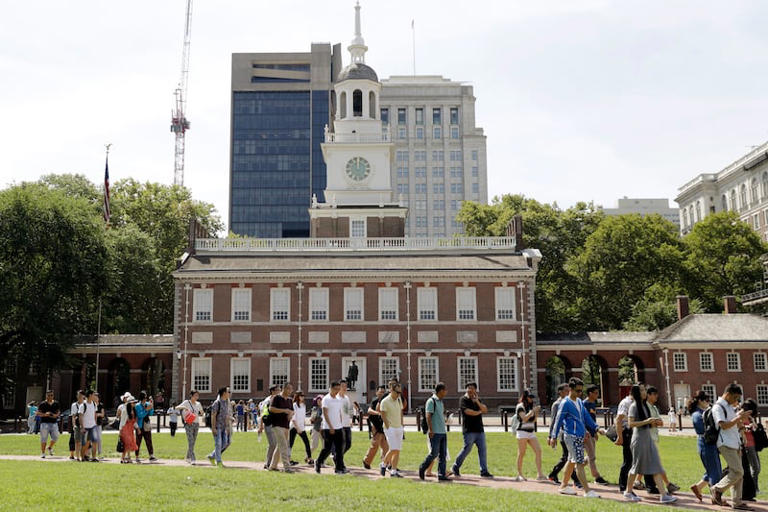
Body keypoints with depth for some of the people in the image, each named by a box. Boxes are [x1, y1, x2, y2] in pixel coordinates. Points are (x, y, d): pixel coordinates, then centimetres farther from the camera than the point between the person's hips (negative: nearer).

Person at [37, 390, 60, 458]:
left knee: (55, 437, -3)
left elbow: (58, 411, 14)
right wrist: (45, 414, -20)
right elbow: (37, 413, -4)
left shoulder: (56, 403, 10)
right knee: (44, 438, -1)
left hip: (54, 423, 3)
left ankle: (50, 447, 24)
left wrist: (56, 415, -8)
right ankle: (42, 453, 9)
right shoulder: (43, 404, 0)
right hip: (45, 422, -3)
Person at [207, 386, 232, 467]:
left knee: (225, 443, 4)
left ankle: (212, 456, 19)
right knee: (218, 443, -4)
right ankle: (218, 461, 3)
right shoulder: (217, 403, -12)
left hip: (224, 427, 8)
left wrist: (229, 427, 14)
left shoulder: (228, 403, 11)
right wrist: (213, 428, -19)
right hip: (217, 426, -8)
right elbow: (213, 416, -14)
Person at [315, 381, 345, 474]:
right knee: (327, 448, -2)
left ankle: (339, 468, 4)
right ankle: (318, 462, 21)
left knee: (340, 449, 1)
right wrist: (331, 427, -17)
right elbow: (325, 414, -12)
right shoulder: (326, 399, -7)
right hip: (328, 428, -6)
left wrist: (340, 425, 13)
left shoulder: (339, 400, 13)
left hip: (338, 428, 6)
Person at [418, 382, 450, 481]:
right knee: (434, 453, -8)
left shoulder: (440, 402, 18)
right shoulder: (431, 401, -9)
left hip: (443, 432, 8)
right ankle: (422, 468, 12)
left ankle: (441, 475, 6)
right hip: (435, 433, -8)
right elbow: (428, 416, -16)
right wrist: (430, 429, -22)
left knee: (443, 454, 4)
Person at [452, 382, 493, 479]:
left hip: (479, 430, 6)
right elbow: (468, 412, -15)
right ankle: (455, 468, 11)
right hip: (469, 430, -6)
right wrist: (479, 412, 1)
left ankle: (484, 471, 4)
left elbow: (485, 410, 5)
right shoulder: (463, 400, -2)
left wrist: (477, 401, -8)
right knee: (467, 449, -5)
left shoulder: (477, 400, 18)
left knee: (482, 450, 2)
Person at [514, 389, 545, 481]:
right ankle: (519, 475, 7)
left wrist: (536, 412, 4)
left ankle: (539, 474, -8)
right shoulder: (520, 406, -5)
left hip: (531, 432, 7)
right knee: (521, 454, -1)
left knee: (538, 451, -6)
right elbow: (524, 418, -17)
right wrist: (533, 411, -17)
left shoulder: (531, 406, 16)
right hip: (522, 432, -7)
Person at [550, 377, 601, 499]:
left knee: (572, 461, 15)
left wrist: (596, 428, 10)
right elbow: (558, 420, -8)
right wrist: (554, 437, -8)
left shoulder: (580, 402, 15)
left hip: (580, 436, 9)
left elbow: (586, 416, 20)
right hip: (571, 436, -9)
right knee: (579, 462, -10)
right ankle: (587, 491, -11)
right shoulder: (565, 403, -10)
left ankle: (563, 486, 26)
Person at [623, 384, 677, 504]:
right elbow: (631, 424, -19)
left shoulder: (644, 405, 14)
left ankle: (663, 495, -4)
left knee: (656, 467, 0)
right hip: (639, 439, -8)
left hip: (648, 438, 8)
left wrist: (655, 423, 3)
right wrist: (646, 421, -22)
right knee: (636, 466, 3)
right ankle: (628, 492, 19)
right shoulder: (634, 406, -10)